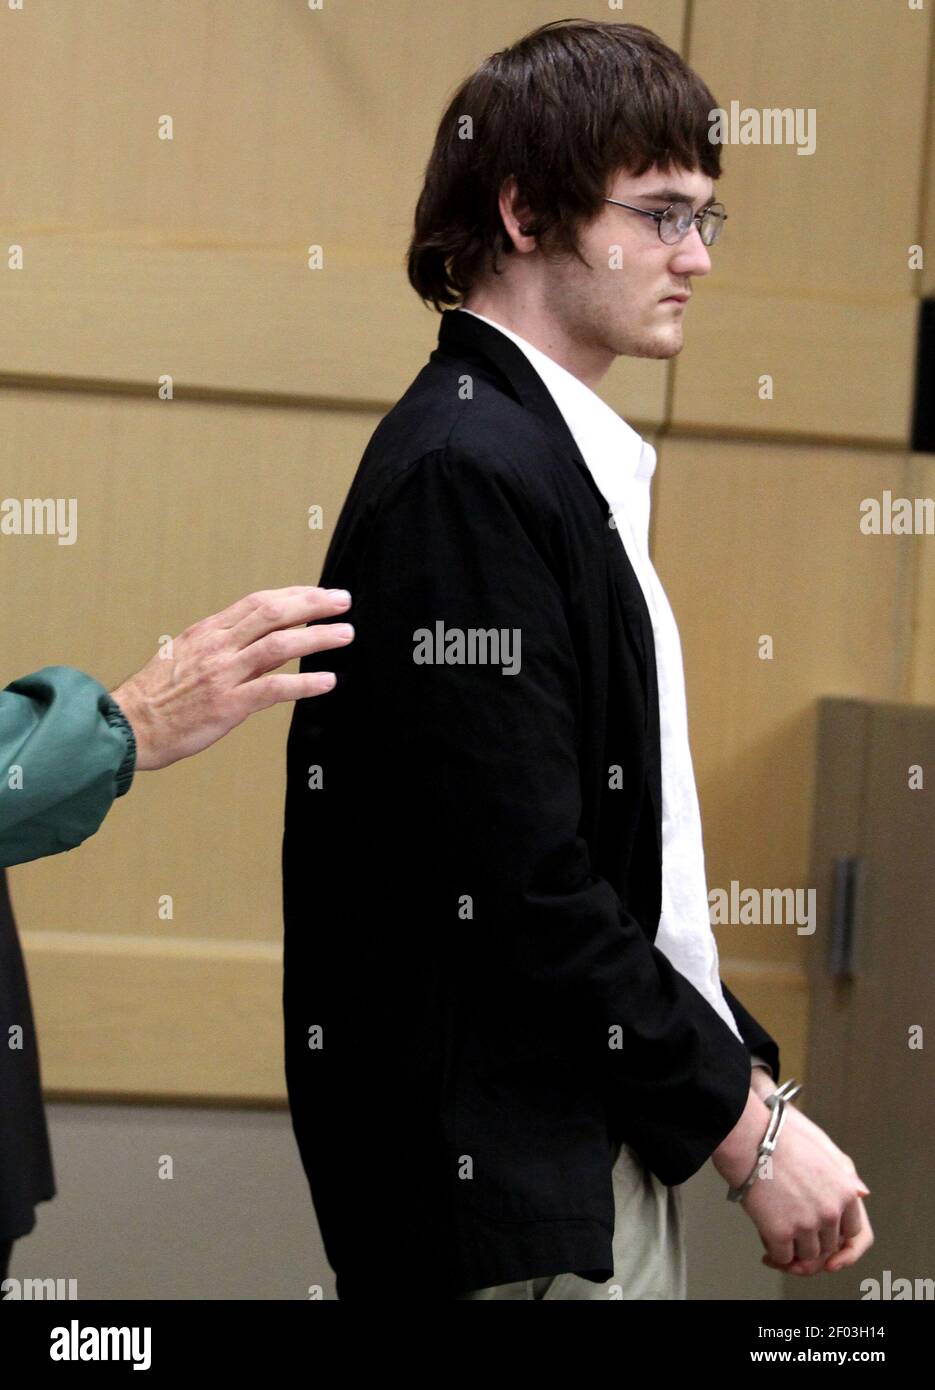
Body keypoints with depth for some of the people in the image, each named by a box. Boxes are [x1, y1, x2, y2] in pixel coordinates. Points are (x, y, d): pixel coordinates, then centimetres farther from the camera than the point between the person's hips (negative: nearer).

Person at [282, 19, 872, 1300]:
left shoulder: (555, 457, 14)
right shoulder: (467, 472, -16)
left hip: (602, 1145, 9)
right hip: (512, 1185, -9)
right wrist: (747, 1120, -13)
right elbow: (521, 884, -21)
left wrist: (740, 1068, 6)